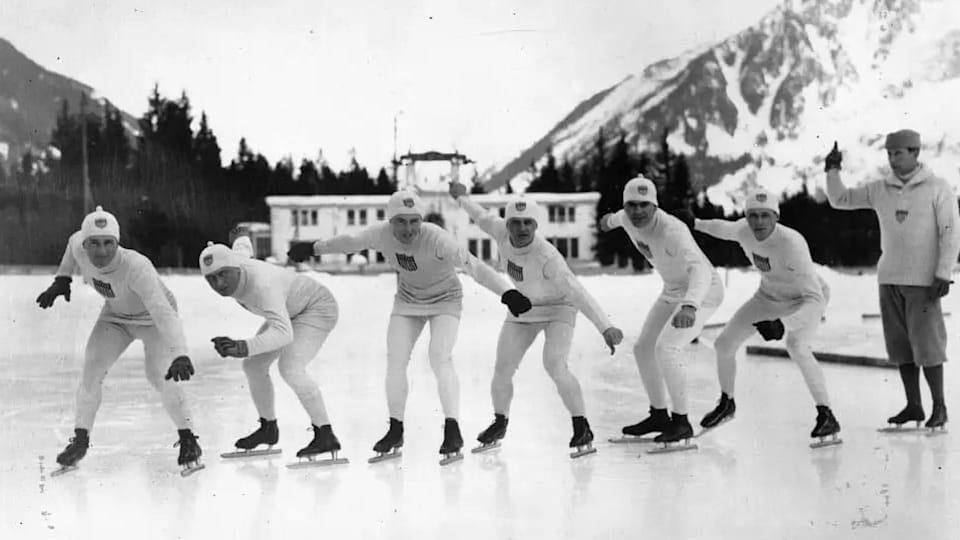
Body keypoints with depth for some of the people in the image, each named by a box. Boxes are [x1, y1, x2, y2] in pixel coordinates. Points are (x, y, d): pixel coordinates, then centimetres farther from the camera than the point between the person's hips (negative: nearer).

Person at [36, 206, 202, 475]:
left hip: (152, 317, -5)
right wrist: (62, 279, 1)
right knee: (92, 369, -8)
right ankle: (80, 438, 8)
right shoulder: (79, 247, -24)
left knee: (159, 375, -23)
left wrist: (180, 354, -64)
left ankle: (188, 439, -7)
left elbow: (164, 314, -51)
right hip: (116, 314, 5)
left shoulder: (136, 267, -42)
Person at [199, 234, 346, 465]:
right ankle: (268, 429, 27)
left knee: (290, 368, -27)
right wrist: (241, 238, 34)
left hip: (317, 308, -10)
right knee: (254, 366, 8)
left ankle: (326, 436, -21)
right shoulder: (234, 259, -15)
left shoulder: (262, 285, -40)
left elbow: (284, 333, -52)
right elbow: (243, 246, 10)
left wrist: (243, 347, -65)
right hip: (288, 311, 10)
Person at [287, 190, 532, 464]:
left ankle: (452, 431, -21)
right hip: (407, 300, 5)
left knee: (440, 358, -21)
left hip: (445, 300, -4)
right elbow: (349, 242, -1)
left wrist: (507, 292, -52)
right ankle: (396, 432, 10)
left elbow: (473, 266, -41)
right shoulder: (381, 234, -20)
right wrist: (313, 249, 13)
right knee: (395, 360, -3)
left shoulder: (437, 239, -34)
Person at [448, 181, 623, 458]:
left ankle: (582, 428, -12)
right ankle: (499, 424, 28)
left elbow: (577, 292, -42)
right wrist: (462, 198, 23)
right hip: (522, 307, 6)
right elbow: (484, 217, 5)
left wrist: (605, 326, -52)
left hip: (558, 309, -6)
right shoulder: (501, 231, -18)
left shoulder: (546, 257, -36)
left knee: (555, 365, -26)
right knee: (502, 370, 3)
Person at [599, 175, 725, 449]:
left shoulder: (672, 231, -35)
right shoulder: (628, 219, -12)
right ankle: (659, 415, 27)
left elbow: (700, 269, -50)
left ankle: (682, 422, -9)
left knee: (666, 348, -23)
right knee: (643, 349, 10)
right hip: (672, 291, 9)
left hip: (702, 292, -9)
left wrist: (690, 305, -68)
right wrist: (611, 220, 41)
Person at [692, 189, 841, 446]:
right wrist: (695, 223, 19)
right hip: (770, 295, 6)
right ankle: (726, 403, 29)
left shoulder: (792, 243, -37)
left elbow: (814, 299, -40)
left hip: (807, 298, -6)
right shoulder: (743, 230, -19)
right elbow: (726, 229, 9)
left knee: (796, 345, -34)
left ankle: (826, 416, -24)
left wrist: (782, 323, -51)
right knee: (724, 343, 3)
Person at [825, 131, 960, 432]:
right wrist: (832, 170, -3)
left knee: (926, 344, -6)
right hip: (889, 279, 5)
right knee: (900, 346, 7)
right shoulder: (880, 190, 7)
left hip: (923, 280, -5)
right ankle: (913, 406, 15)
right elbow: (839, 199, 13)